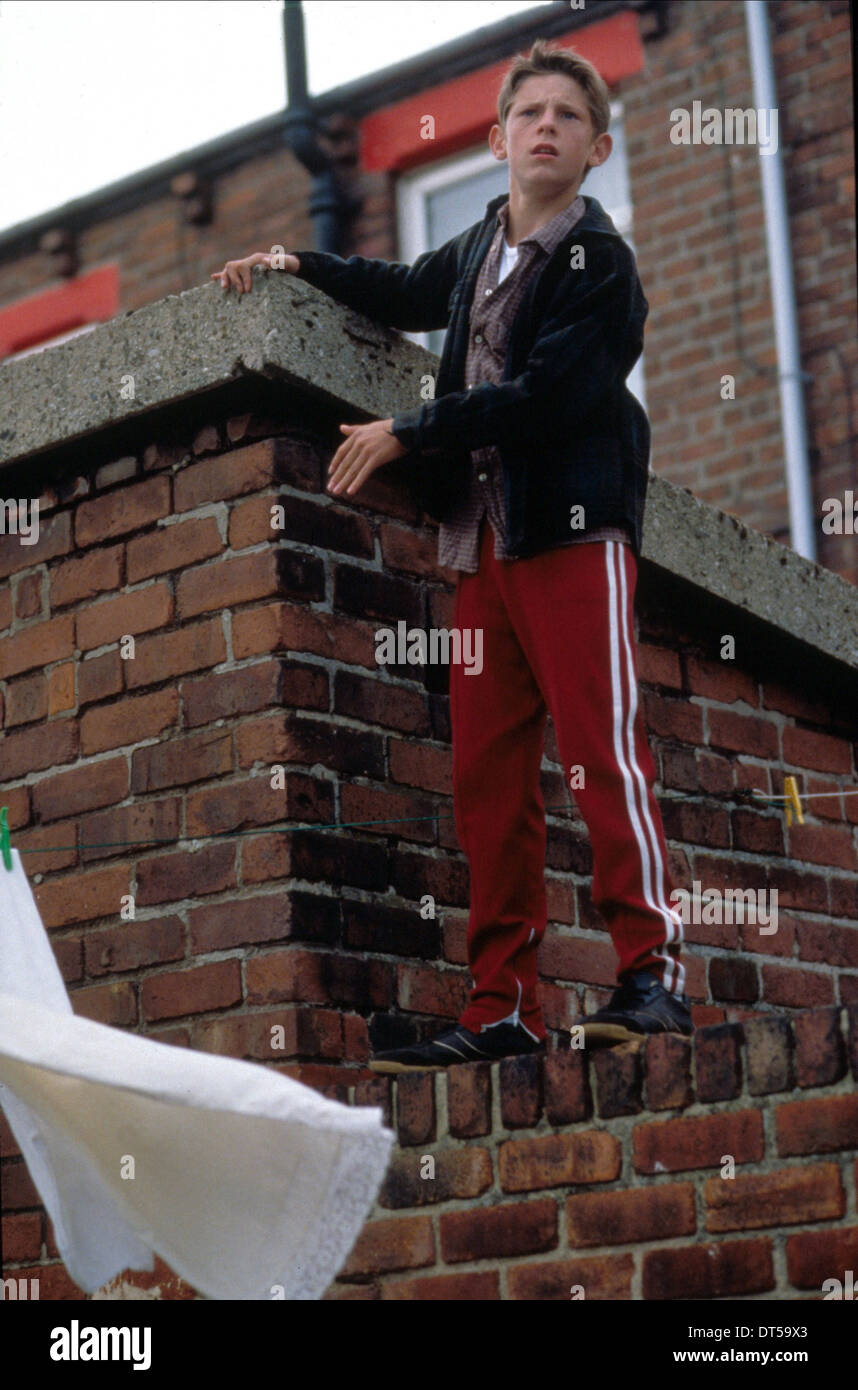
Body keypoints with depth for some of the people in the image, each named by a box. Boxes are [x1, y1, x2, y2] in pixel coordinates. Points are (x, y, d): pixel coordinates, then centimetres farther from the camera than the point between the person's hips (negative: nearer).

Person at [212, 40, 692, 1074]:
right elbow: (404, 294, 41)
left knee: (604, 749, -14)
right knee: (486, 776, 2)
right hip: (485, 543, 7)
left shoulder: (598, 261, -4)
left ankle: (652, 975, -14)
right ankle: (503, 1009, 3)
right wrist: (298, 265, 32)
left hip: (574, 531, -7)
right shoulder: (477, 250, 19)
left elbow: (544, 394, -15)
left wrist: (406, 433, -9)